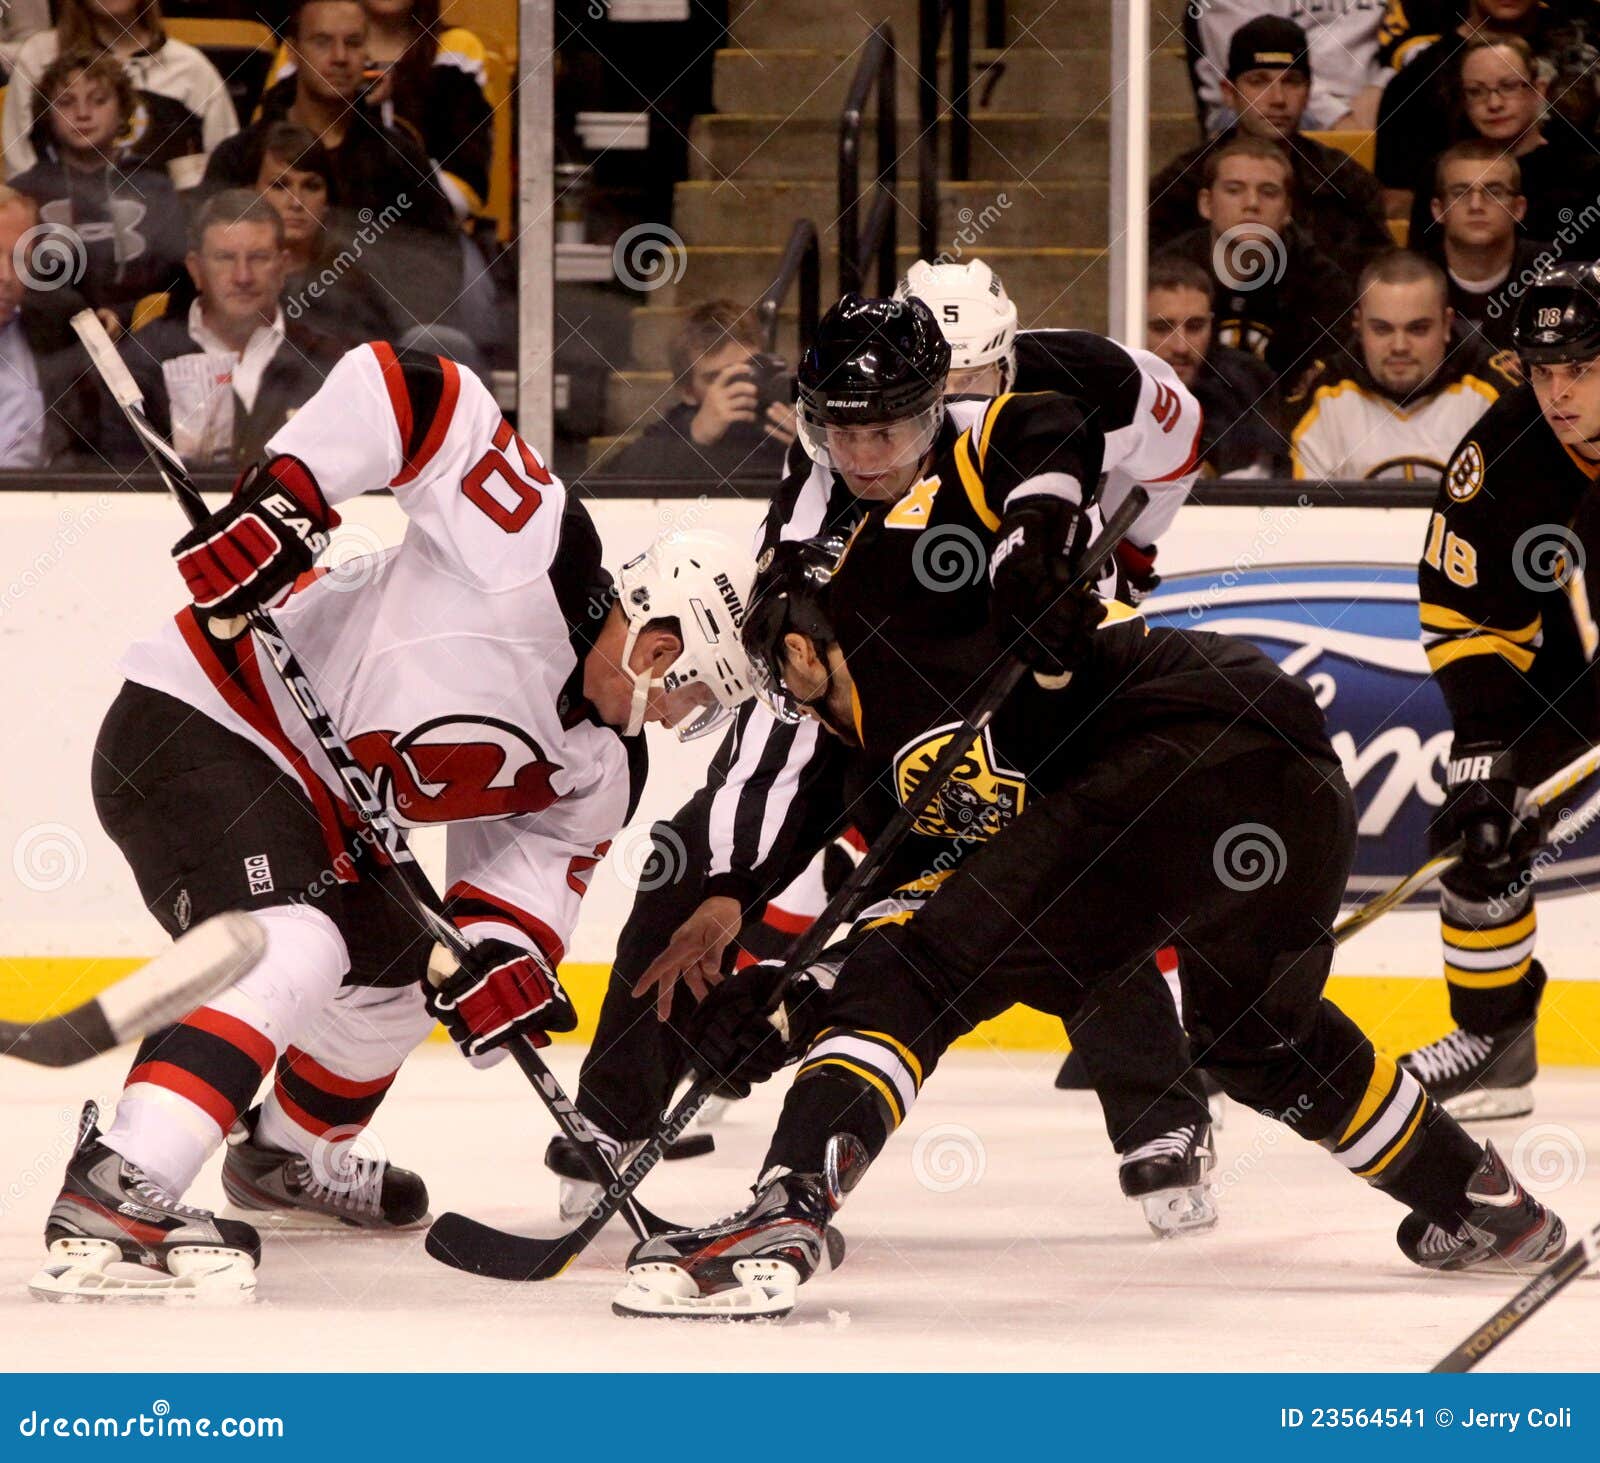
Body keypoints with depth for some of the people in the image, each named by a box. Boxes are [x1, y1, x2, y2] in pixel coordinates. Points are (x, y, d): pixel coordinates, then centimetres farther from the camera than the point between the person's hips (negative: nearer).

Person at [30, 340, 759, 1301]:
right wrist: (283, 496, -31)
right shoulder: (532, 549, -21)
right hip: (195, 726, -10)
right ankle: (111, 1200, -40)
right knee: (291, 953, -30)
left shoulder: (599, 768, 4)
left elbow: (533, 862, 3)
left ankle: (286, 1155, 53)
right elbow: (409, 391, -24)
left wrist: (493, 954, -19)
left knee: (397, 973, 26)